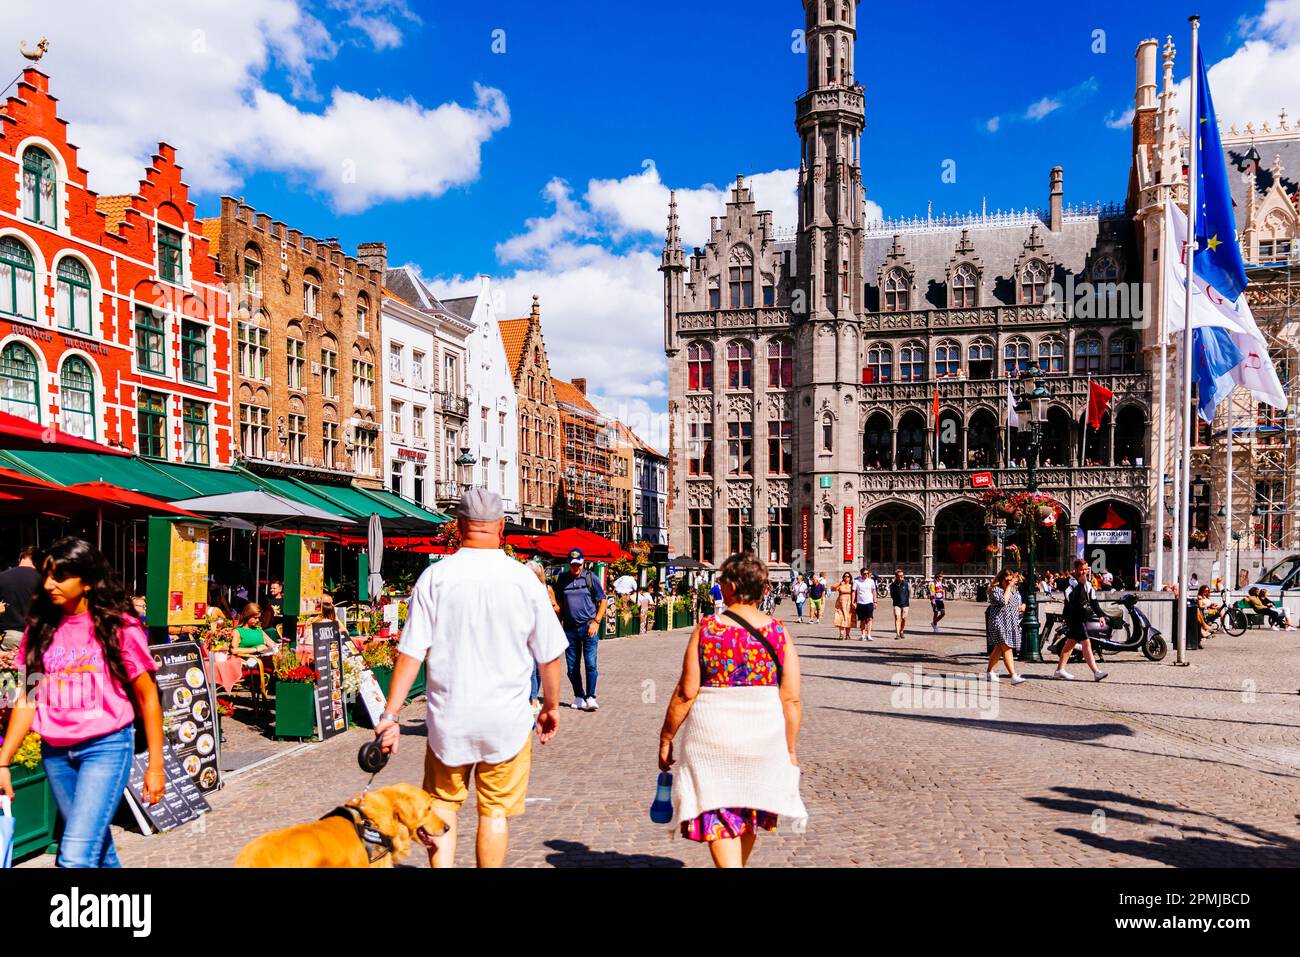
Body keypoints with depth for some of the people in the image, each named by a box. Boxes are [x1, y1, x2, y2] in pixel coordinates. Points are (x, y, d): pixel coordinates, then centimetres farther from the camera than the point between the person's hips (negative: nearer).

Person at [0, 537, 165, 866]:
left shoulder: (118, 626, -8)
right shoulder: (41, 628, 5)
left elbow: (147, 696, -4)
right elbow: (27, 700, 9)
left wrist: (155, 765, -5)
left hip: (106, 747, -5)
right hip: (55, 752, 5)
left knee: (75, 857, -15)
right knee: (97, 847, 16)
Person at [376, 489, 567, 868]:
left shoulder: (435, 577, -7)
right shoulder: (524, 579, -5)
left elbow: (411, 653, -9)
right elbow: (550, 654, 1)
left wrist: (390, 715, -2)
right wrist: (551, 706, 15)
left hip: (448, 718, 0)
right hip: (507, 720, 0)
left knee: (443, 804, 18)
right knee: (495, 811, 13)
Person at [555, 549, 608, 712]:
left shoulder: (590, 577, 2)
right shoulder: (562, 579, 10)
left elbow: (603, 601, 2)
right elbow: (559, 603, 15)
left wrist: (596, 622, -8)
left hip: (589, 627, -3)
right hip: (570, 628, 3)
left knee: (590, 663, -9)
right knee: (572, 666, 7)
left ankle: (590, 697, -4)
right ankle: (579, 697, 20)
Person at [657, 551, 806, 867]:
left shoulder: (707, 629, -10)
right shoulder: (778, 632, -4)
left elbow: (686, 692, -11)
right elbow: (792, 698, -4)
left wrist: (666, 737, 1)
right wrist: (790, 749, 7)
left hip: (713, 734, -4)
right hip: (764, 736, 4)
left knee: (719, 819, 5)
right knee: (748, 815, 23)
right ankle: (738, 863, 43)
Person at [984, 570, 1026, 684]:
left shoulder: (1015, 591, 15)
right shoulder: (995, 590, -8)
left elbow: (1018, 604, 28)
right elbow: (1003, 601, -24)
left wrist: (1022, 606, 4)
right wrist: (1008, 587, -16)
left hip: (1012, 623, 8)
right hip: (999, 622, -8)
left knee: (999, 648, 14)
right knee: (1007, 648, -15)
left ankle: (989, 672, 27)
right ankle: (1014, 676, -21)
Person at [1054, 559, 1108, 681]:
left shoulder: (1088, 582, 14)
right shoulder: (1070, 581, -11)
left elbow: (1093, 600, 20)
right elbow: (1071, 599, -25)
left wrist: (1100, 614, 15)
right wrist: (1080, 584, -27)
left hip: (1083, 616, 9)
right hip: (1073, 616, -9)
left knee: (1070, 642, 14)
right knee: (1086, 643, -14)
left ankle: (1060, 669, 21)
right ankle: (1096, 672, -18)